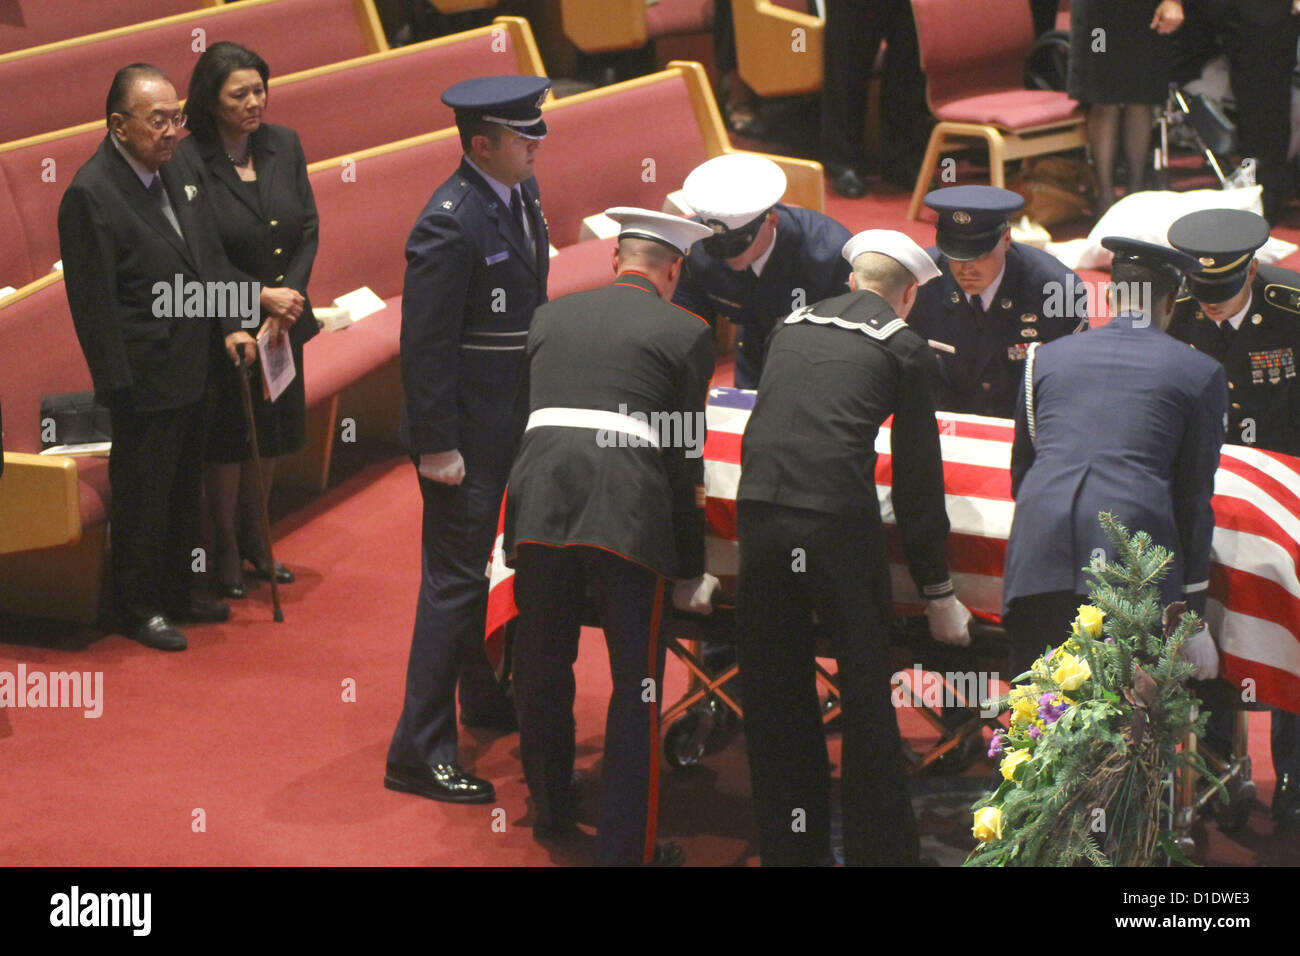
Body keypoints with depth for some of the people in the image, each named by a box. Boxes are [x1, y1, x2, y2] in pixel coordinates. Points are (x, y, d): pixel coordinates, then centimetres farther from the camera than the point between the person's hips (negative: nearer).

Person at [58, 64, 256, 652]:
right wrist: (119, 387, -18)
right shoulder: (91, 194, -19)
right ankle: (138, 607, 20)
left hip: (191, 370, 8)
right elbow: (94, 303, -18)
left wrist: (232, 324, 3)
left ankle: (175, 594, 34)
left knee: (182, 489, 20)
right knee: (142, 496, 5)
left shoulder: (175, 171, 5)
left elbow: (210, 256, 15)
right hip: (144, 379, -8)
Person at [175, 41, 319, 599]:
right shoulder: (189, 161, -17)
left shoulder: (284, 145, -1)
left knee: (271, 436, 16)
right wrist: (261, 295, -18)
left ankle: (254, 537, 34)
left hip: (283, 320, 5)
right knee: (228, 441, 7)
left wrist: (291, 294, -11)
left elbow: (308, 230, 2)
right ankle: (225, 550, 23)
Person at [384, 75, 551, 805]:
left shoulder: (522, 193, 5)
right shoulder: (451, 225, -24)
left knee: (473, 566, 24)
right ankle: (420, 752, 0)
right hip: (465, 431, -9)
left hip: (509, 419, 9)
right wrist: (436, 446, -21)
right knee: (454, 581, -5)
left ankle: (483, 697, 41)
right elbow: (426, 344, -23)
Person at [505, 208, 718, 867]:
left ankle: (551, 812, 35)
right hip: (629, 515, -4)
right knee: (636, 685, 5)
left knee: (542, 667, 19)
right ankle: (625, 847, 6)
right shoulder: (686, 333, 9)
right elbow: (685, 457, 7)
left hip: (538, 503, 4)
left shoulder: (550, 317, 20)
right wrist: (690, 571, 13)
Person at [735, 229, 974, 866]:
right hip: (839, 520, -4)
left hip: (760, 513, 4)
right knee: (866, 698, 6)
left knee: (775, 696, 13)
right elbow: (917, 478, 7)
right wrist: (937, 592, 12)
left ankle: (789, 845, 19)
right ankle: (880, 847, 9)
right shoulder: (904, 346, 8)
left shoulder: (791, 328, 20)